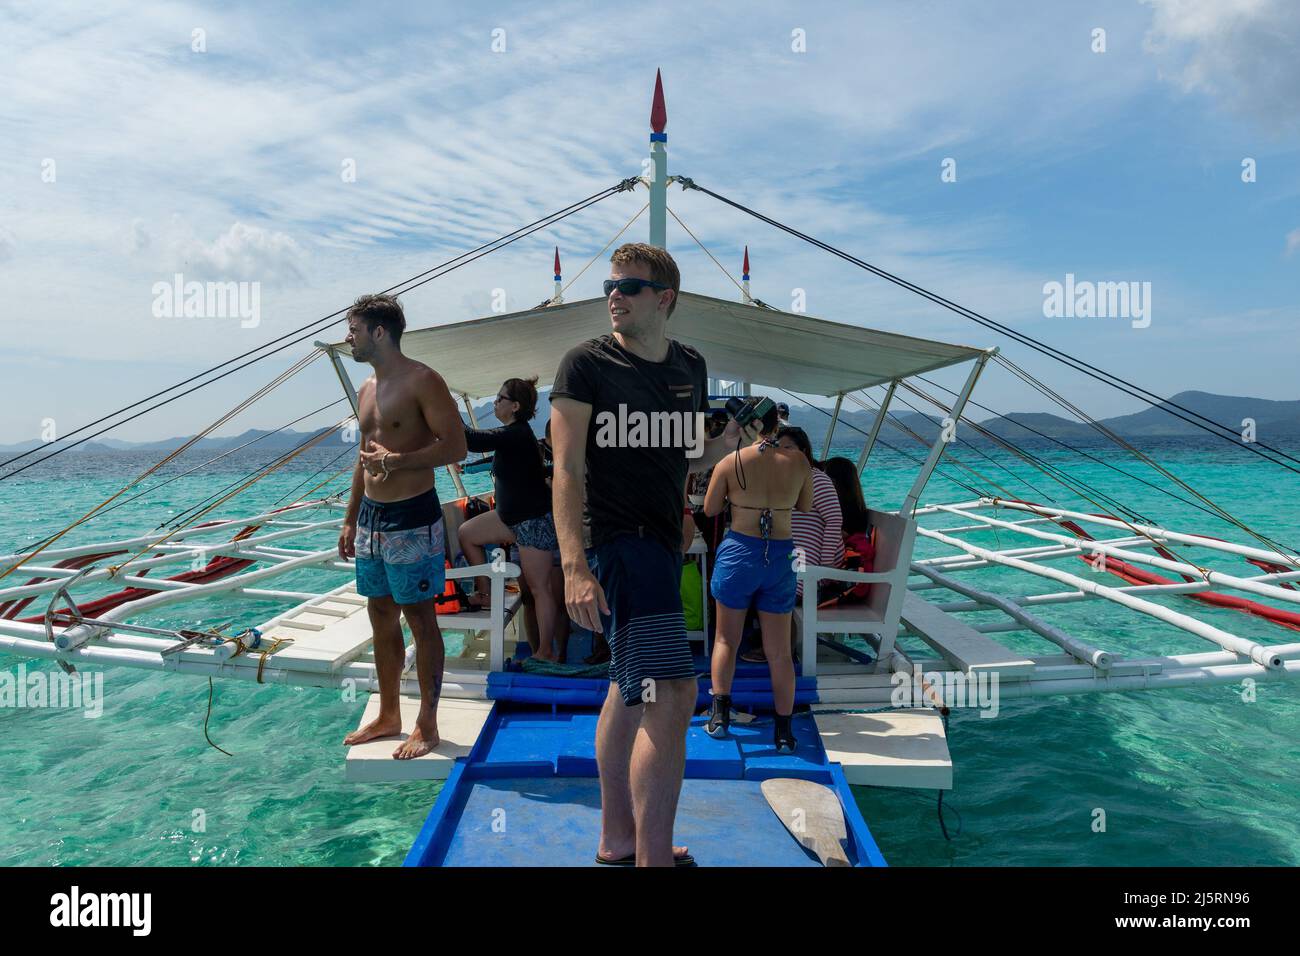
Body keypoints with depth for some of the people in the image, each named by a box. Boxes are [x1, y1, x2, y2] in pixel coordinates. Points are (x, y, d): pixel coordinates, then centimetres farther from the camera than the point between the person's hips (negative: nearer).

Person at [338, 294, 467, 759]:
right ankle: (388, 716, 28)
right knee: (381, 617, 14)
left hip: (412, 519, -8)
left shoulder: (421, 380, -11)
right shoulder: (366, 389, 15)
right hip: (370, 517, 9)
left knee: (420, 620, 0)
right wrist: (350, 519, 20)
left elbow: (455, 446, -17)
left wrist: (396, 461, -23)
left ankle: (427, 725, 11)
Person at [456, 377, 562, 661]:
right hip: (514, 516, 10)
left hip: (535, 521, -10)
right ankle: (486, 594, 22)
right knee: (466, 533, 15)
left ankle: (546, 652, 3)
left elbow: (473, 440, -28)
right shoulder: (515, 433, 10)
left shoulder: (517, 435, -21)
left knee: (538, 587, -4)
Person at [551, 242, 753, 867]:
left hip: (662, 540, 8)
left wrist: (726, 442, 1)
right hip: (615, 539, -7)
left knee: (631, 690, 17)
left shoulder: (690, 367, 11)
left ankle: (617, 840, 32)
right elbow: (567, 468, -14)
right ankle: (653, 856, -6)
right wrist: (573, 565, -24)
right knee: (672, 694, -18)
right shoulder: (586, 364, -7)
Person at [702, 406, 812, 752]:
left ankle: (720, 715, 15)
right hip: (781, 557, 2)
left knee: (726, 640, 15)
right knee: (779, 651, 9)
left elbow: (709, 509, 2)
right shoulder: (799, 462, -3)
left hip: (739, 551, -2)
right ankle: (784, 732, 15)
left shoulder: (730, 462, -8)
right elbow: (805, 507, 11)